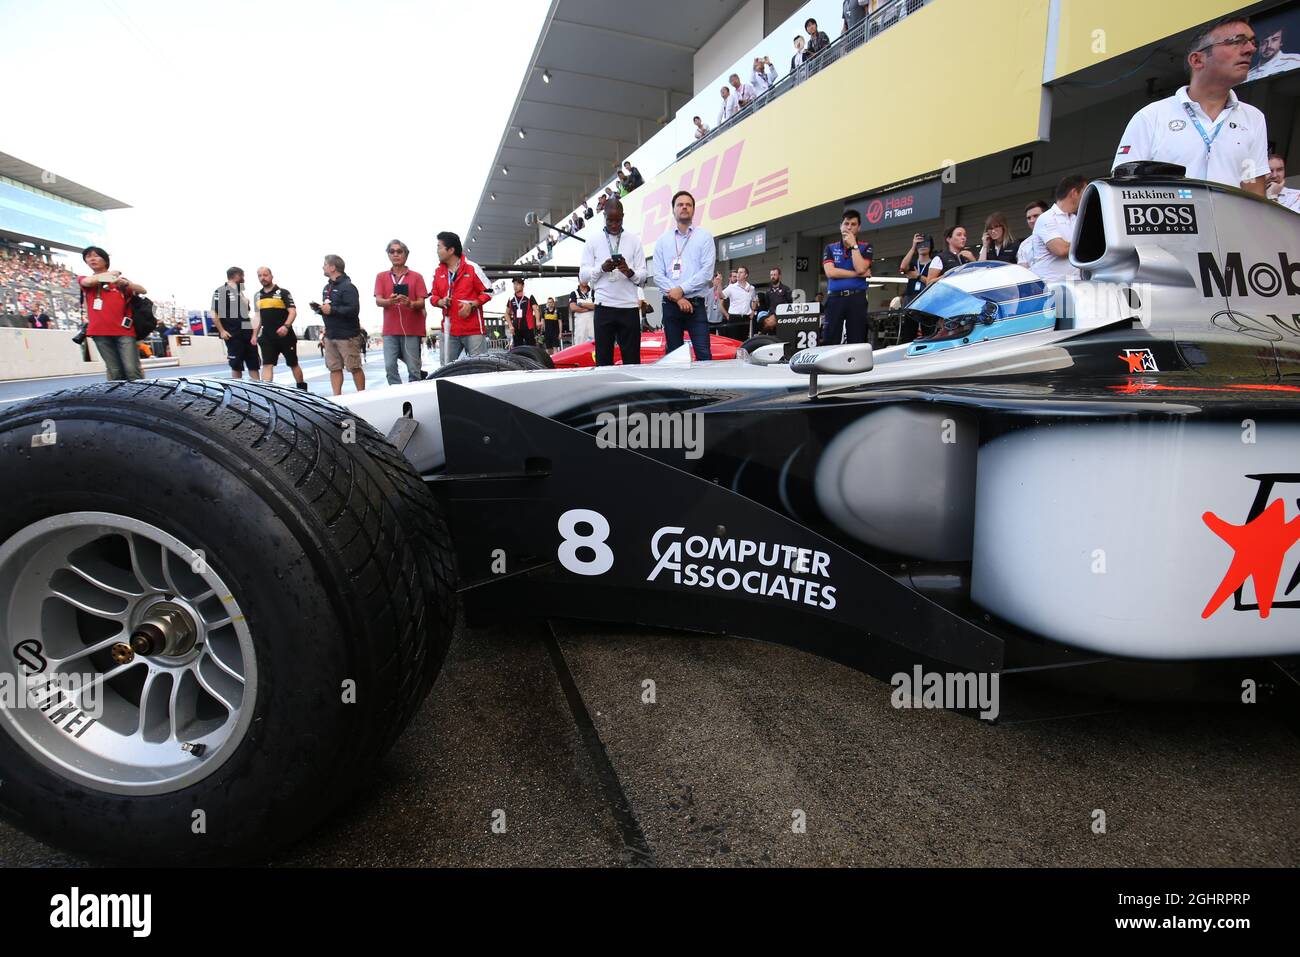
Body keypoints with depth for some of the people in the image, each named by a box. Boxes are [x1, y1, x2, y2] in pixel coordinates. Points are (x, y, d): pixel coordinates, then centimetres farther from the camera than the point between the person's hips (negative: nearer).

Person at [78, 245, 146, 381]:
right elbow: (89, 281, -6)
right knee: (114, 372, -3)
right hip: (100, 331, 1)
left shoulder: (119, 280, 19)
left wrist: (126, 283, -16)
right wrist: (110, 273, 10)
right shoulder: (84, 281, 18)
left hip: (124, 330, -1)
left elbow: (143, 291, 5)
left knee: (132, 369, -12)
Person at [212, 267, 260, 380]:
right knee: (236, 365, -2)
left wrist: (254, 334, 12)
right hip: (233, 334, -6)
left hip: (248, 332, 6)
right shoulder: (221, 291, -2)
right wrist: (221, 331, -14)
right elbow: (214, 313, -7)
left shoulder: (242, 292, 18)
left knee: (254, 364, 3)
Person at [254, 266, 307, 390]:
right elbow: (259, 317, 19)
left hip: (285, 336, -4)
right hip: (267, 337, 4)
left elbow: (293, 312, -12)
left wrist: (286, 326, -28)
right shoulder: (258, 295, 12)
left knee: (293, 364, 8)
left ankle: (302, 389, 23)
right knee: (267, 365, -6)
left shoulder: (282, 292, -4)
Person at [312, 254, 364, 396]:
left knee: (354, 368, -2)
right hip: (330, 335, 8)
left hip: (347, 336, -8)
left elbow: (353, 310, -22)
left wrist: (332, 309, -18)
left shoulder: (348, 287, -11)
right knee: (334, 368, 6)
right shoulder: (327, 288, 19)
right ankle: (337, 397, 9)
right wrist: (319, 308, 7)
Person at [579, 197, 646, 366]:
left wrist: (629, 272, -14)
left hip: (629, 307, 0)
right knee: (603, 358, -2)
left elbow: (643, 275, 7)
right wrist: (602, 268, -11)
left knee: (632, 358, -2)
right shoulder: (593, 241, 11)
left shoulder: (634, 240, 12)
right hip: (604, 307, 0)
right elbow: (583, 276, 6)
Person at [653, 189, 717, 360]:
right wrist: (677, 297, -11)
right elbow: (658, 275, 2)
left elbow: (707, 272, -5)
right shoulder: (663, 240, 12)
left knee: (703, 354, -11)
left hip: (696, 304, -2)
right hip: (671, 305, 3)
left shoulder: (704, 236, 6)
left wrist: (681, 290, -11)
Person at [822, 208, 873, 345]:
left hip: (857, 299, 0)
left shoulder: (865, 247, 11)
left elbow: (860, 268, -8)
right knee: (829, 342, -4)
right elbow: (830, 272, -5)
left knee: (857, 343, -1)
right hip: (835, 298, 1)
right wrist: (858, 274, -5)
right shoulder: (830, 248, 13)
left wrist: (853, 245, -3)